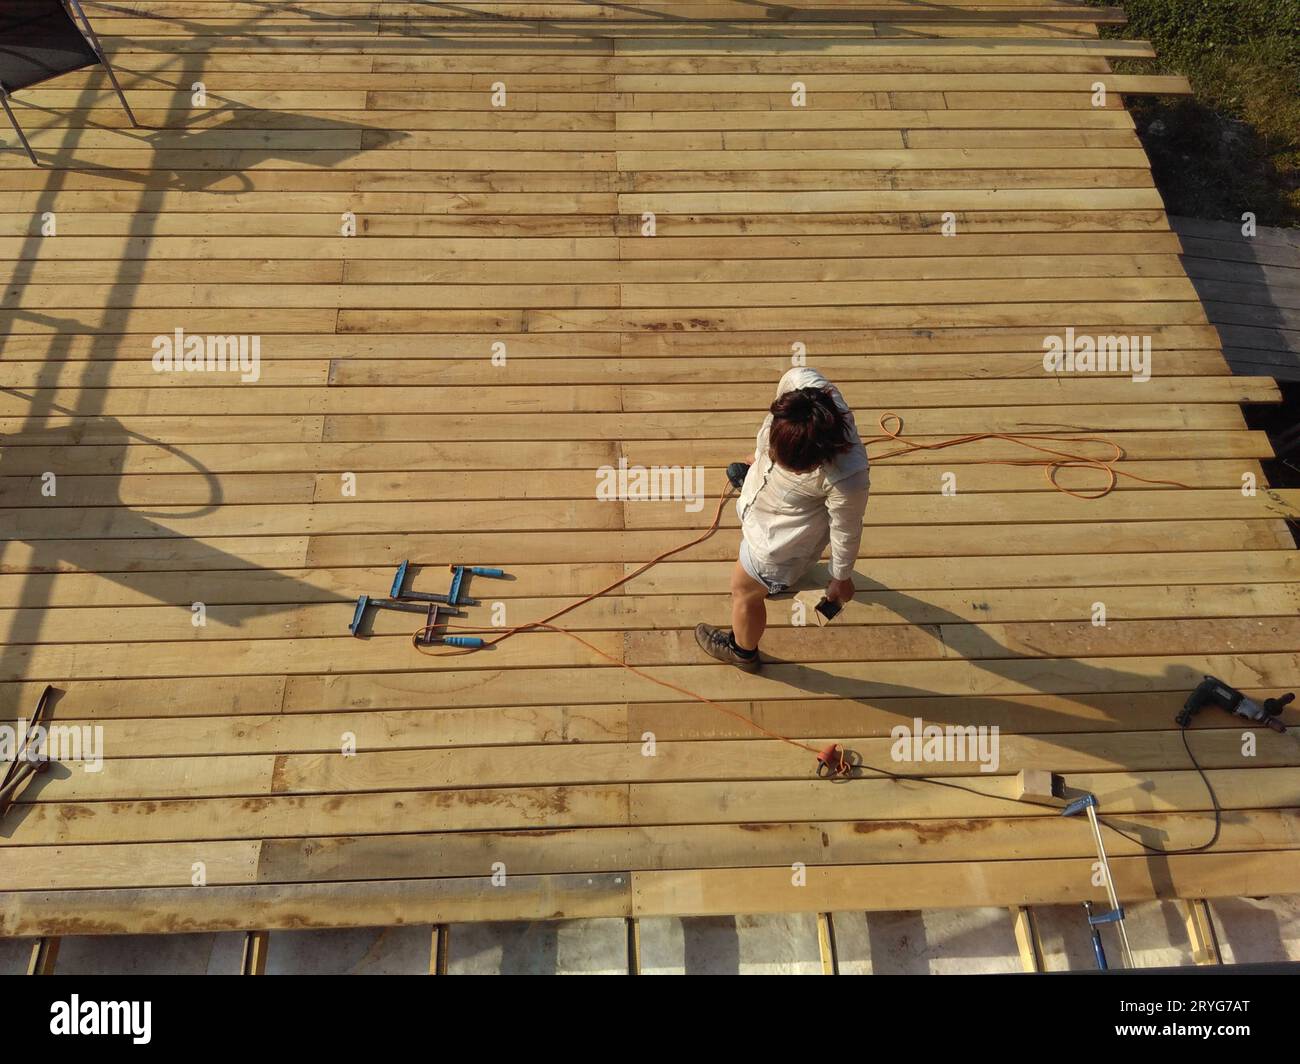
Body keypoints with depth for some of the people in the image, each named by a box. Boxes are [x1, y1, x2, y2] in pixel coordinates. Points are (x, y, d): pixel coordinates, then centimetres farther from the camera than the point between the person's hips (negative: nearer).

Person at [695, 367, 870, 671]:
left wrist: (841, 579, -4)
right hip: (759, 492, 7)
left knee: (744, 591, 20)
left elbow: (846, 531, -25)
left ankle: (742, 651, 55)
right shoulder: (801, 383, -35)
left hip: (781, 541, -6)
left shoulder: (847, 478, -46)